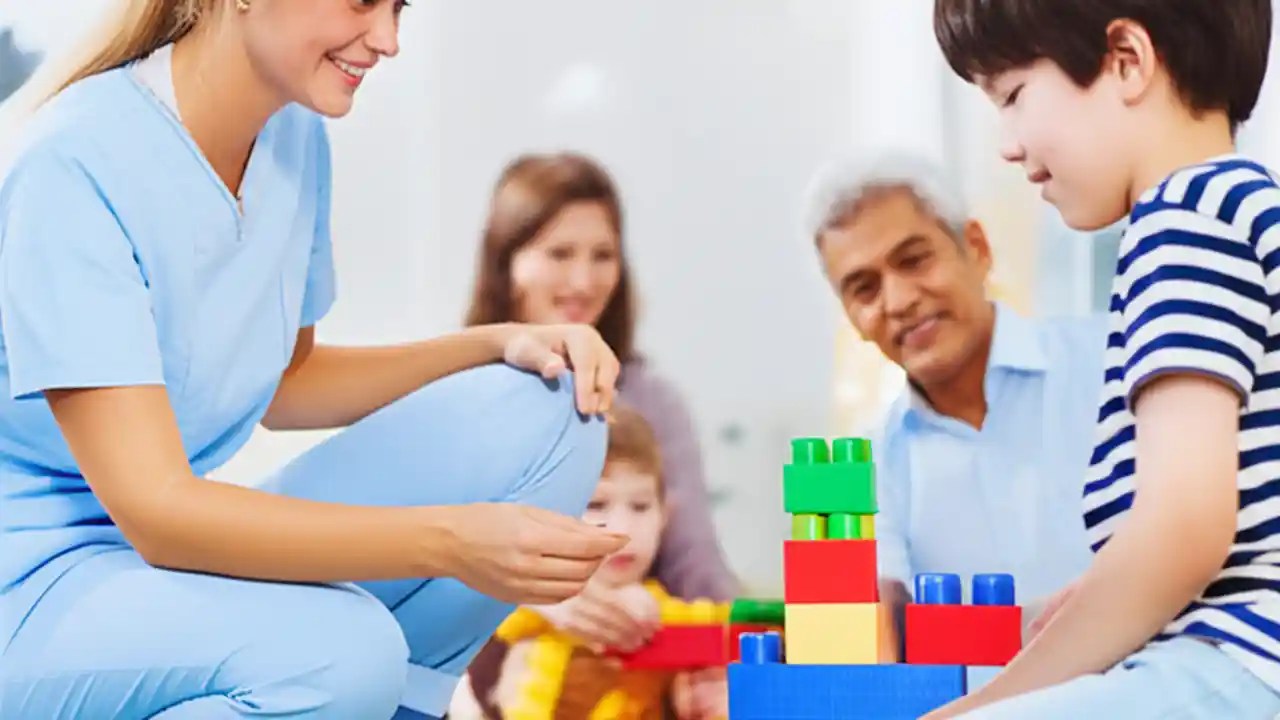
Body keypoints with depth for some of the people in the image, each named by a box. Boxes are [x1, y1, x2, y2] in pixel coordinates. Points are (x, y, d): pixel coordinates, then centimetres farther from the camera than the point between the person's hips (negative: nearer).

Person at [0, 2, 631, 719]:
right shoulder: (78, 161, -23)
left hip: (189, 551, 8)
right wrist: (451, 541, -36)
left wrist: (501, 343, -2)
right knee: (341, 652, -36)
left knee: (542, 414, -6)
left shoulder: (295, 138, 1)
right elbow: (155, 509, -29)